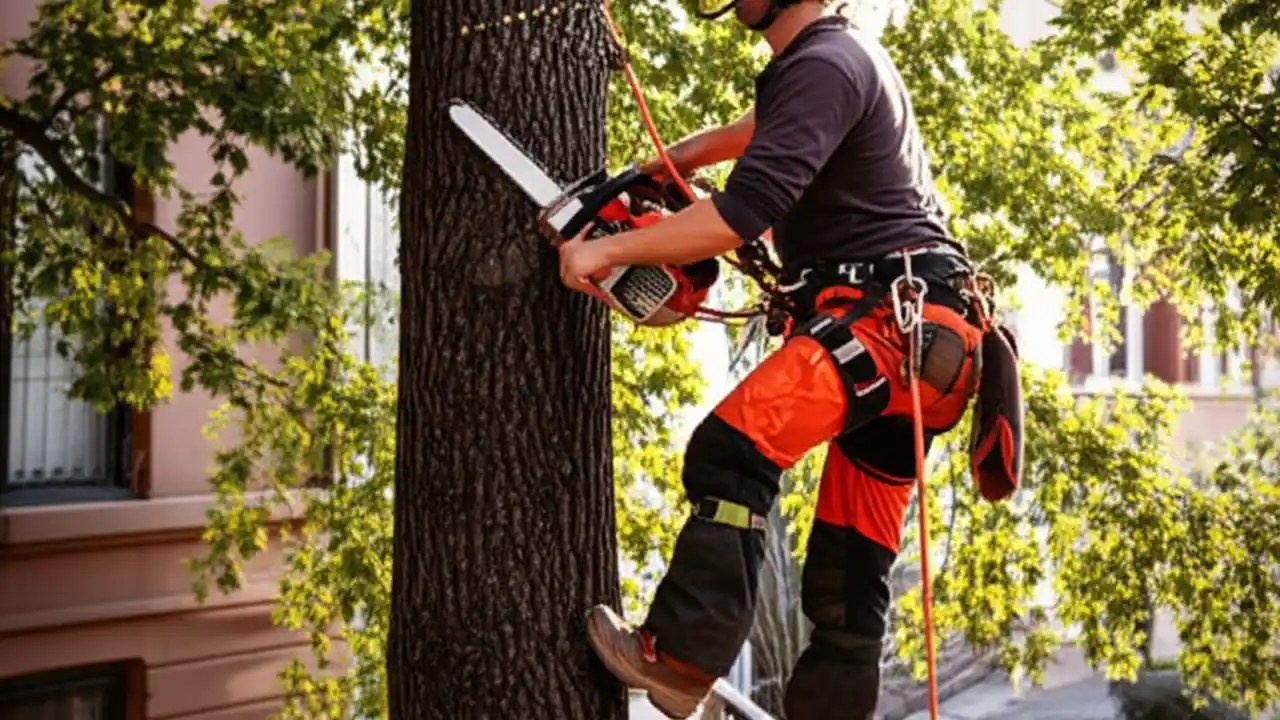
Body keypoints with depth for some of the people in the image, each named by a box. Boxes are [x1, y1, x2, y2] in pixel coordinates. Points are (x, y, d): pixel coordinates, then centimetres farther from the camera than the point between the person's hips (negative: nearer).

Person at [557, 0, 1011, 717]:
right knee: (849, 577, 9)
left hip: (892, 315, -10)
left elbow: (745, 212, -19)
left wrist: (605, 250, -11)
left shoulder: (822, 66, -9)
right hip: (909, 332, 10)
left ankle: (679, 657, -24)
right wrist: (655, 169, 35)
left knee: (733, 450, -24)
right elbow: (756, 132, 44)